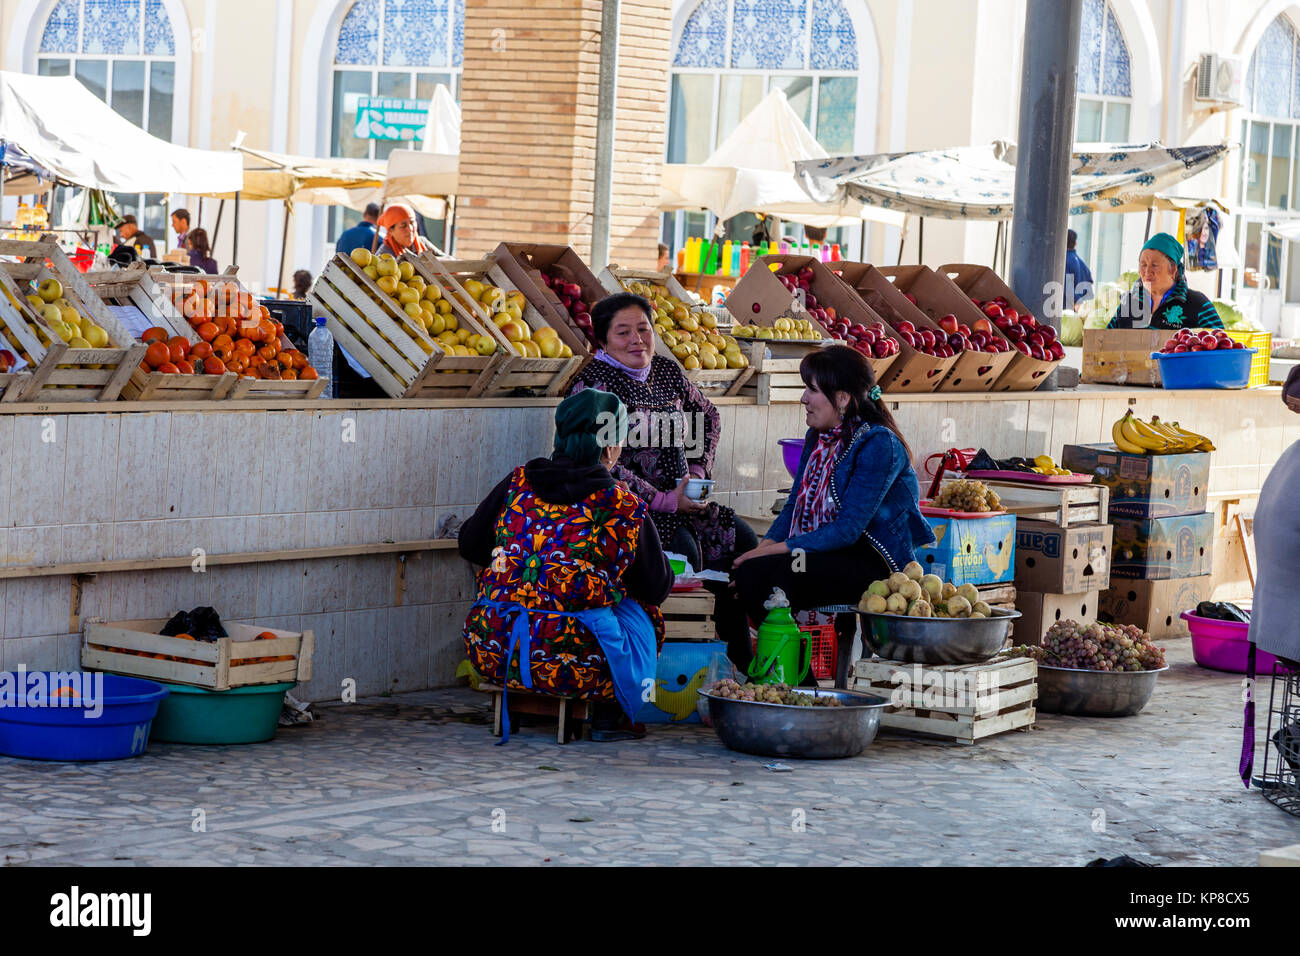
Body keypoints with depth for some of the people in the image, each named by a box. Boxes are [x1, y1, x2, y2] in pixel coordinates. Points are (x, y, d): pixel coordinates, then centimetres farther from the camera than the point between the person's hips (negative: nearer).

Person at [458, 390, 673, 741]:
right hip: (571, 663, -3)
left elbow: (469, 545, 19)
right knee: (644, 612, 25)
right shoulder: (624, 507, -2)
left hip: (490, 654, 3)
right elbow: (657, 587, 10)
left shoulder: (516, 484, 6)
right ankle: (611, 714, 23)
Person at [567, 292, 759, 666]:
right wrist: (664, 501, -19)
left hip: (680, 497, 7)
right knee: (682, 548, -31)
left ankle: (739, 657, -5)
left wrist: (698, 471, 11)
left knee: (742, 541, -10)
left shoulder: (667, 370, 12)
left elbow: (709, 417, 28)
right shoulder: (592, 383, -8)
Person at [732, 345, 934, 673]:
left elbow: (849, 528, -20)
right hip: (824, 551, 8)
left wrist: (785, 548, -22)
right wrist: (767, 543, -5)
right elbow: (796, 502, 14)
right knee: (749, 570, -15)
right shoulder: (818, 436, 11)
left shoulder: (879, 444, -15)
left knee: (781, 574, -28)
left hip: (876, 561, -8)